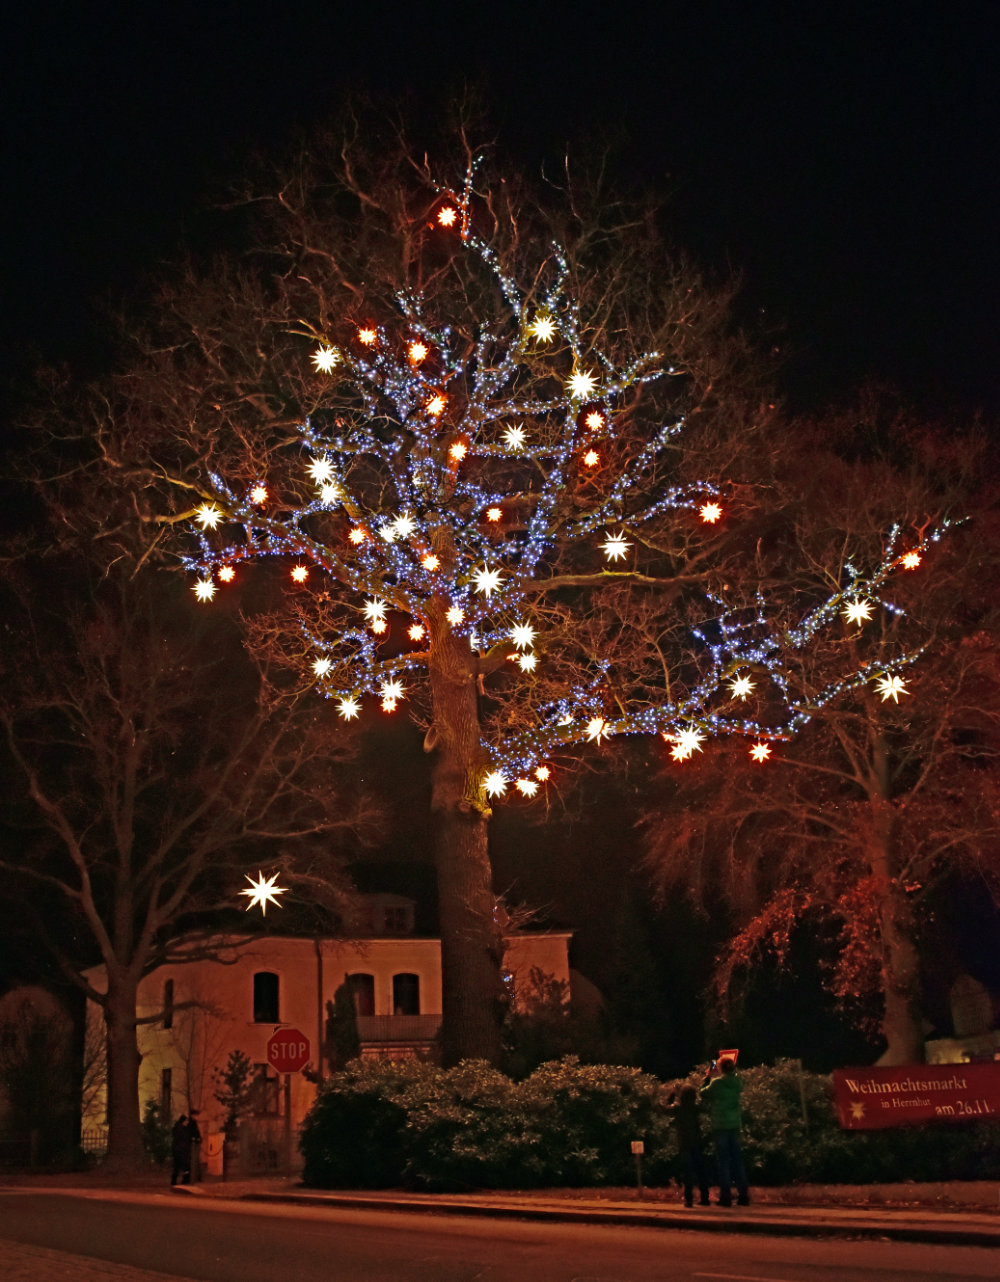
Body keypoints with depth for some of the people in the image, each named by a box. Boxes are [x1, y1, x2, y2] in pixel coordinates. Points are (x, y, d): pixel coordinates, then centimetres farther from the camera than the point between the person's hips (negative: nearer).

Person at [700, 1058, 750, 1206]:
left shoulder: (716, 1083, -12)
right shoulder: (737, 1082, 1)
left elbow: (704, 1094, 1)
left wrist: (707, 1077, 11)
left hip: (720, 1126, -4)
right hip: (735, 1125, 4)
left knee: (723, 1161, 0)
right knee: (737, 1160, 9)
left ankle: (726, 1195, -3)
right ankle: (743, 1195, 8)